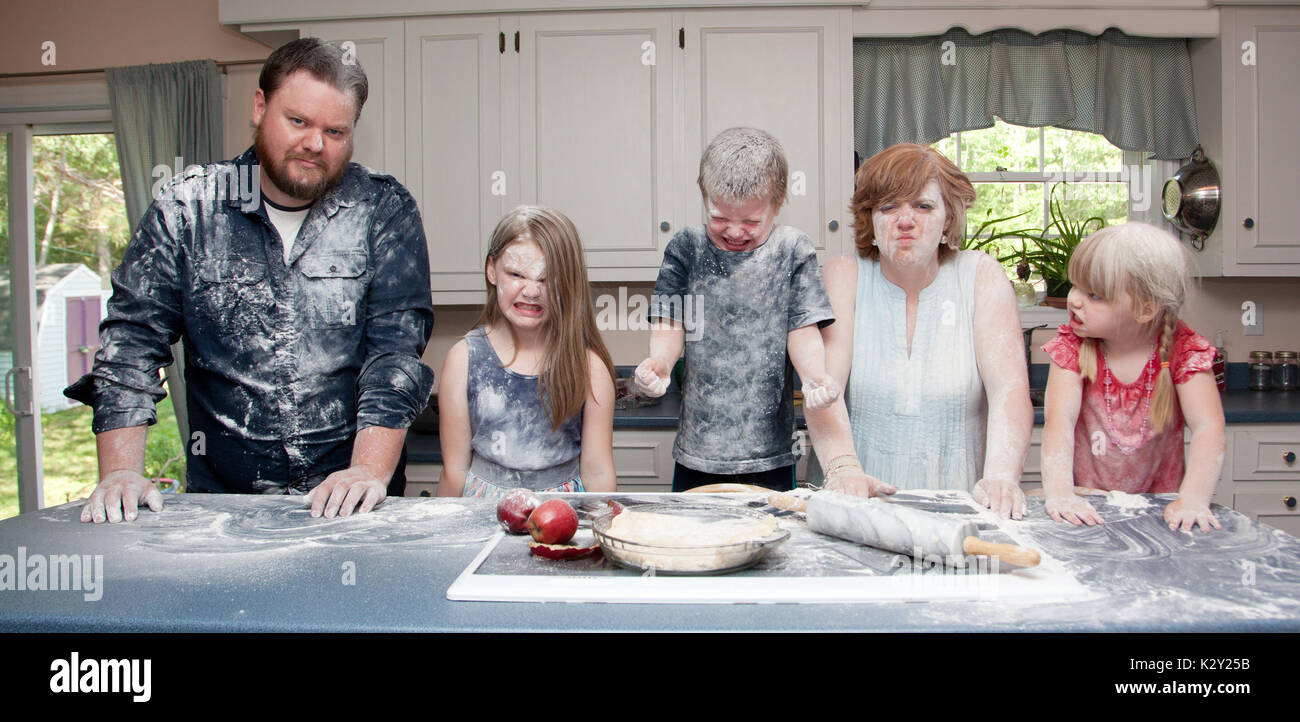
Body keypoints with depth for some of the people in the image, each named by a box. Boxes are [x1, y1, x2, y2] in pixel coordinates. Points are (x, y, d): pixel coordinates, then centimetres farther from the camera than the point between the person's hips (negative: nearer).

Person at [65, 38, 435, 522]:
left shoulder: (387, 212, 1)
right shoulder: (186, 208, 4)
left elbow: (397, 348, -6)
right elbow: (131, 339, 4)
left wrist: (370, 470, -19)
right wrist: (121, 472, -8)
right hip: (220, 496, 2)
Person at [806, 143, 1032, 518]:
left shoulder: (982, 277, 5)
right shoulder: (845, 276, 4)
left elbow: (1009, 389, -7)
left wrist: (1001, 475, -24)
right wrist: (843, 467, -26)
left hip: (957, 508, -1)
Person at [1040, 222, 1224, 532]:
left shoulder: (1183, 350, -8)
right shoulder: (1072, 345, -7)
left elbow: (1208, 429, -18)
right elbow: (1060, 420, -21)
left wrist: (1193, 498, -36)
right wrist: (1058, 491, -37)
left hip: (1157, 503, 1)